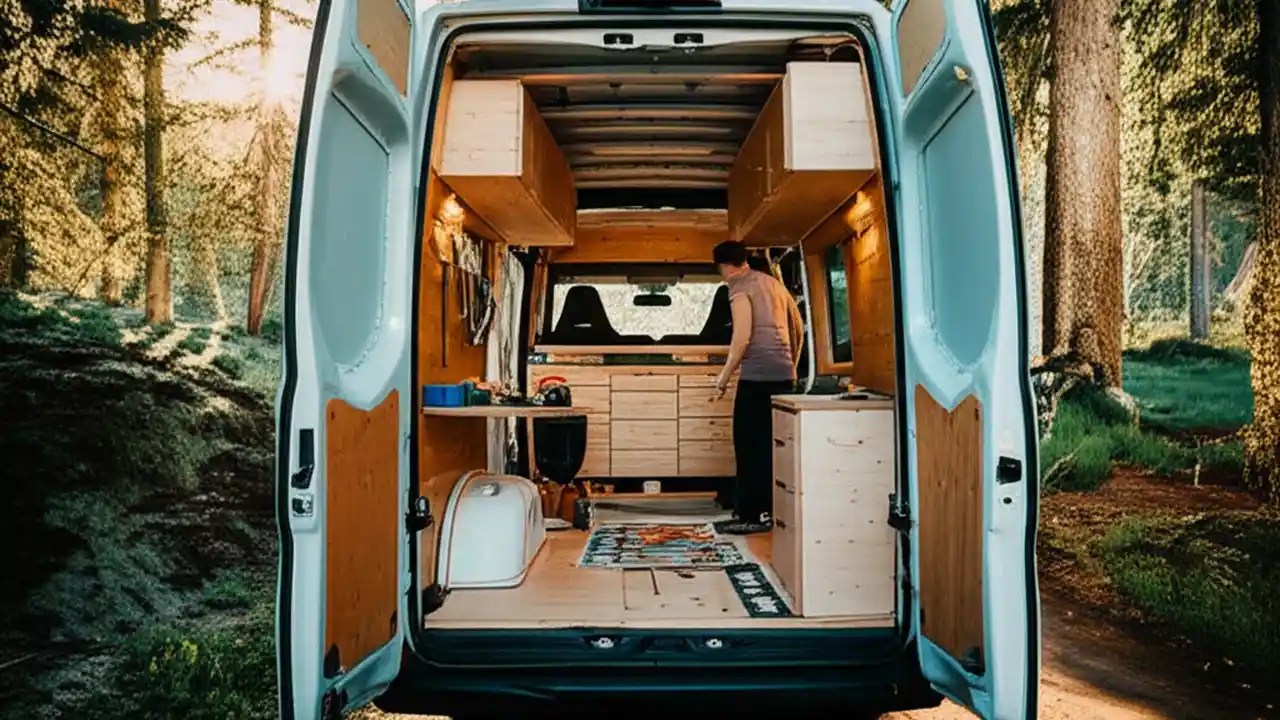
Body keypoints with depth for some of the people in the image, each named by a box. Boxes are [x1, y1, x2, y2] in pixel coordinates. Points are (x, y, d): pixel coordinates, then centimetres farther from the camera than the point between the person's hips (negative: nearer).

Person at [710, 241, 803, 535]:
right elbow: (798, 328, 22)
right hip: (783, 374, 8)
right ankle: (775, 509, 17)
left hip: (757, 374, -8)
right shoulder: (773, 282, 19)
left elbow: (742, 336, -14)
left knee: (749, 444, -2)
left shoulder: (739, 286, -4)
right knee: (773, 443, 12)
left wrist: (724, 377, -7)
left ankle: (752, 514, 0)